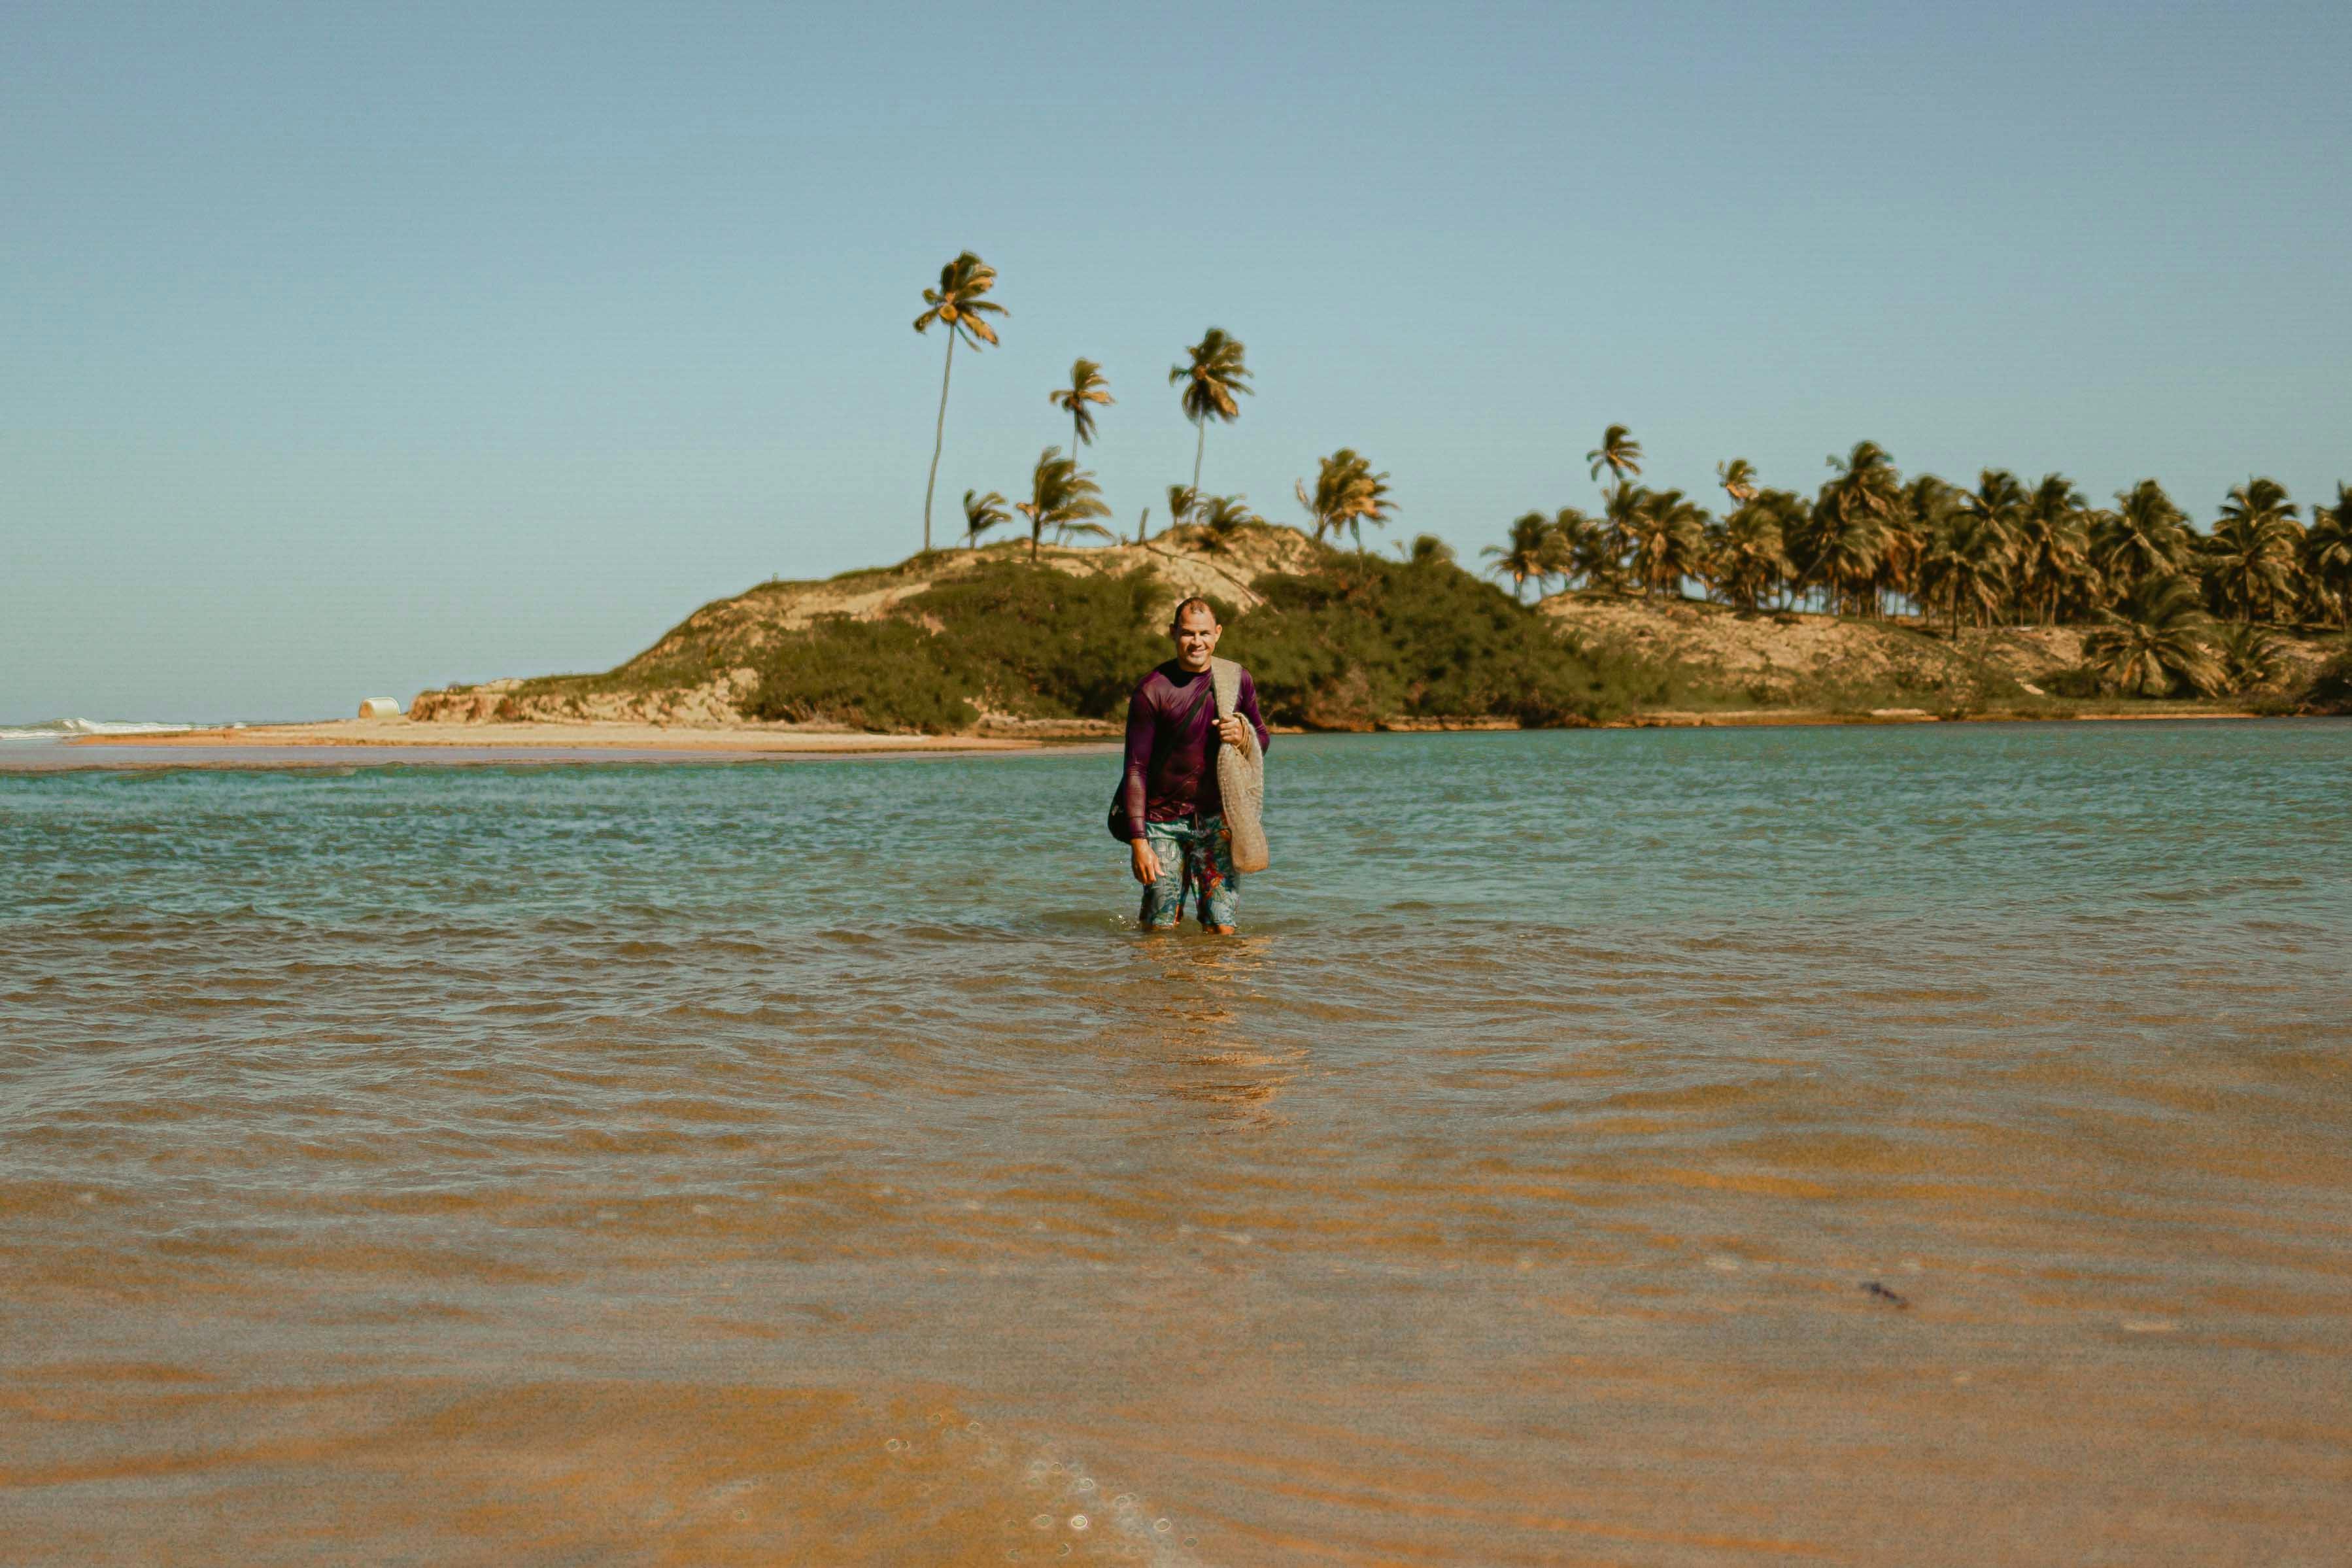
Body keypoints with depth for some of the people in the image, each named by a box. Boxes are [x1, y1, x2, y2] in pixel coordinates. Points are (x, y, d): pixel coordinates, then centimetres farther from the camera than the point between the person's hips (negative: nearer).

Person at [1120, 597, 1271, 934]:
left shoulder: (1237, 680, 3)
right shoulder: (1152, 691, -10)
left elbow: (1264, 738, 15)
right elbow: (1136, 769, -10)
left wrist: (1244, 736, -11)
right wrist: (1138, 840, -15)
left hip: (1216, 820, 3)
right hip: (1163, 823, -3)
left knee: (1222, 930, -3)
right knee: (1161, 931, 0)